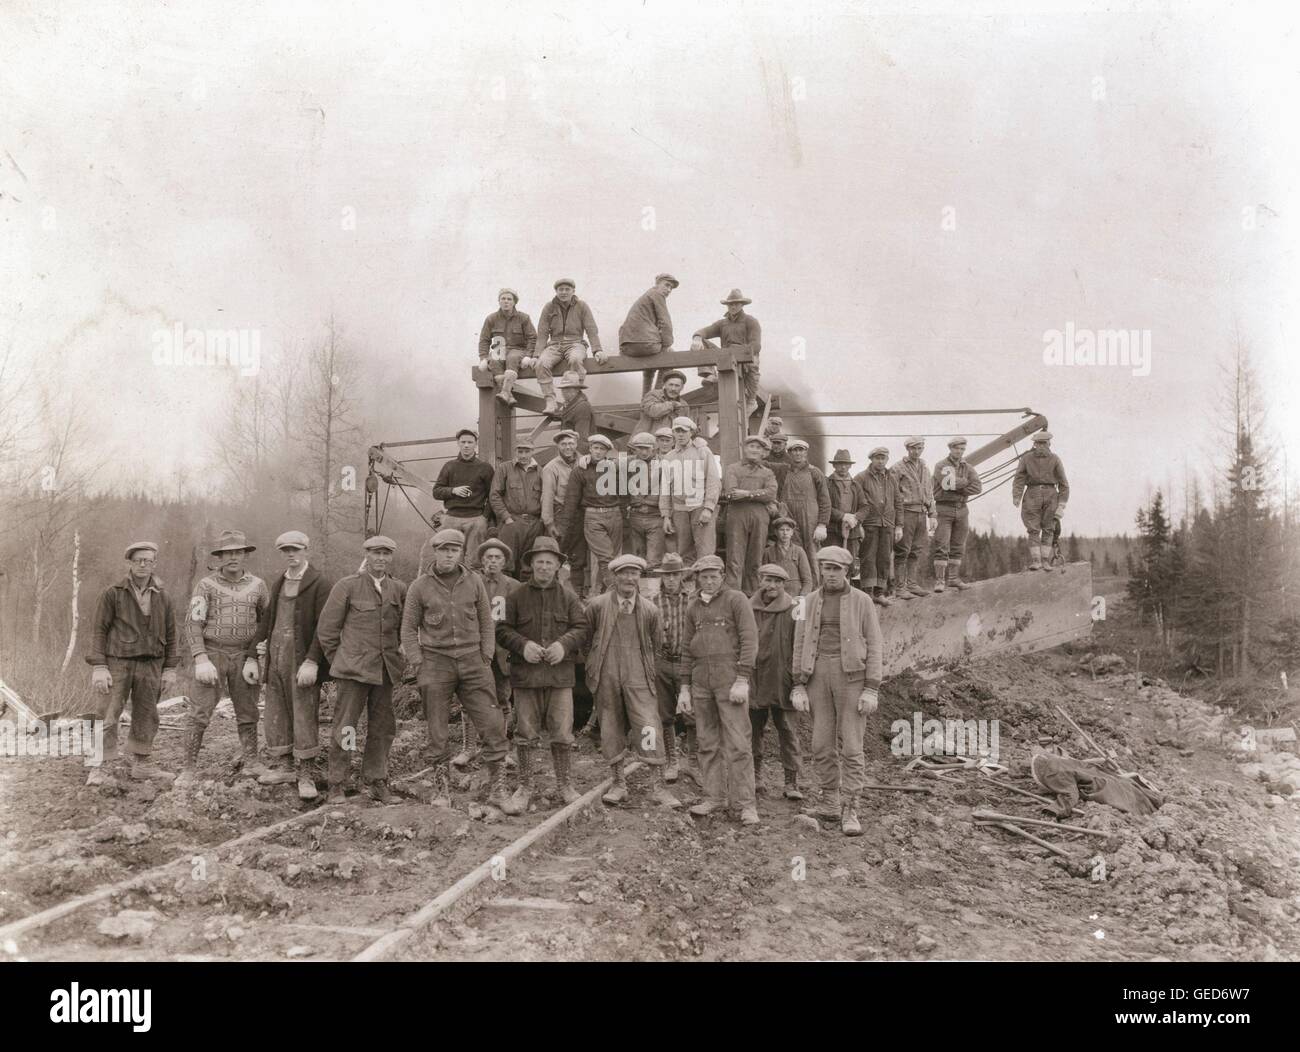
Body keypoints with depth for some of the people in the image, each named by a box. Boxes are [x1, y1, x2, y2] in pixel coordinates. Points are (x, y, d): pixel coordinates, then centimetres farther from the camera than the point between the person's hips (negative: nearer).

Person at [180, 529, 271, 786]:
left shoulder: (257, 585, 4)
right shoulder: (207, 585, -3)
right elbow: (194, 624, -7)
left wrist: (257, 656, 3)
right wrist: (201, 660, -17)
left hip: (244, 657, 2)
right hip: (212, 655, -2)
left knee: (248, 712, 8)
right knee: (200, 713, -4)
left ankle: (250, 763, 18)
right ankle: (188, 769, 2)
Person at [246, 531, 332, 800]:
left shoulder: (319, 585, -7)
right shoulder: (278, 583, 16)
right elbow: (267, 619, 16)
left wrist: (312, 662, -20)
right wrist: (252, 653, 9)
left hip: (302, 660, -7)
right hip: (276, 657, 7)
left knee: (304, 716, -4)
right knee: (275, 714, 11)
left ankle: (305, 775, 2)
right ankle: (282, 767, 22)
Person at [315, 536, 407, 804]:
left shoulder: (399, 589, 7)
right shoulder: (347, 586, -3)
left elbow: (403, 628, 18)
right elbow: (326, 629, 1)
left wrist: (393, 657, 12)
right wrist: (339, 661, 3)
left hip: (386, 669, 4)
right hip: (353, 669, -4)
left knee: (383, 728, 8)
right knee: (345, 727, -2)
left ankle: (376, 781, 19)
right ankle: (335, 785, 7)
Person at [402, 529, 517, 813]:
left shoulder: (474, 581, 6)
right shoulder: (420, 586, 1)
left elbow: (486, 622, 10)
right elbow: (408, 629, 5)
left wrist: (487, 657, 2)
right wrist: (418, 665, -3)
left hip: (472, 661, 1)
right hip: (435, 661, -1)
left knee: (493, 725, -4)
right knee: (437, 732, 4)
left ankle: (497, 790, 5)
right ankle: (442, 790, 18)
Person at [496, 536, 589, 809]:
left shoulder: (567, 597, 9)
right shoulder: (516, 596, 5)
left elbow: (581, 628, 4)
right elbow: (502, 630, 3)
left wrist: (564, 644, -14)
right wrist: (523, 645, -13)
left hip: (560, 675, 1)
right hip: (525, 674, 0)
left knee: (562, 733, 3)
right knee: (526, 734, 6)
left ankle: (563, 784, 20)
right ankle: (525, 787, 19)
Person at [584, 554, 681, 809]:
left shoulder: (650, 610, 5)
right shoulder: (597, 606, 1)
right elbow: (585, 639, 13)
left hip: (639, 677, 0)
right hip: (606, 678, 0)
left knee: (649, 728, -8)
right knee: (611, 730, 6)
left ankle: (658, 786, -4)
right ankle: (619, 783, 18)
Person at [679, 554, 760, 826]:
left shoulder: (736, 600, -1)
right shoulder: (693, 608, 15)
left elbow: (750, 640, -7)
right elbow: (687, 649, 18)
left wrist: (742, 680, -14)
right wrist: (684, 687, 13)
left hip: (730, 678, -5)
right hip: (701, 681, 5)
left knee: (738, 743, -6)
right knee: (708, 744, 8)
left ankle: (746, 803, -2)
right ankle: (714, 797, 16)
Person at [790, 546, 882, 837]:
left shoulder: (862, 601, -1)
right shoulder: (810, 601, 8)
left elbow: (874, 646, -3)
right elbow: (800, 645, 9)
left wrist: (872, 690, -10)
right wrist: (798, 687, 2)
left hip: (851, 674, -3)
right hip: (818, 674, 3)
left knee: (851, 745, -4)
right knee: (822, 743, 6)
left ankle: (849, 812, 1)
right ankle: (828, 803, 19)